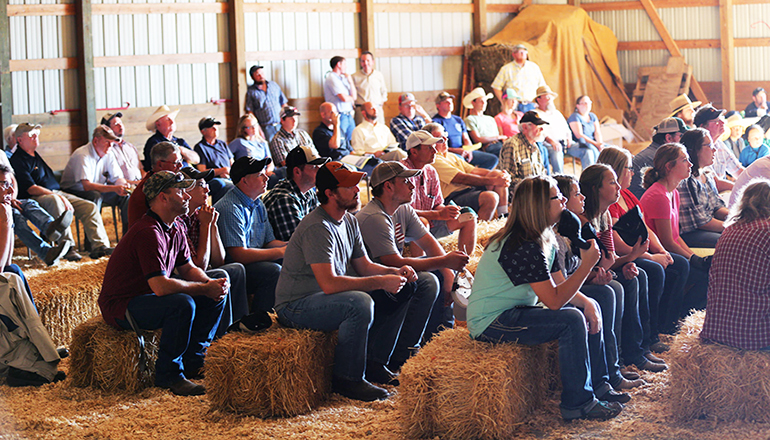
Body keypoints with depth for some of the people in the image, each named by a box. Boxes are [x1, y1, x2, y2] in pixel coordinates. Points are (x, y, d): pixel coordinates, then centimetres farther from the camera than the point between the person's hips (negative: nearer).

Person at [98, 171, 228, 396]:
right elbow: (160, 286, -33)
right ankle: (168, 375, -19)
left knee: (216, 295, 4)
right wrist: (205, 288, -24)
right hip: (121, 307, -10)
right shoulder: (148, 233, -26)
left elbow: (188, 268, 13)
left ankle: (193, 361, 12)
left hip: (147, 296, 10)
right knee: (183, 304, -34)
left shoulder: (175, 229, 6)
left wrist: (212, 284, -9)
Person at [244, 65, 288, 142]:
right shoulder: (251, 91, 3)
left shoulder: (274, 85, 13)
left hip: (281, 126, 3)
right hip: (266, 129, -3)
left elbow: (283, 103, 16)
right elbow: (250, 112, -2)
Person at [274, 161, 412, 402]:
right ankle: (346, 379, -19)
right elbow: (329, 283, -32)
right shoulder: (317, 228, -24)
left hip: (325, 298, 10)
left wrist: (394, 272, -7)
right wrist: (381, 281, -27)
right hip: (296, 306, -10)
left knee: (392, 294, 3)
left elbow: (364, 266, 13)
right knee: (360, 303, -33)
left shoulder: (349, 221, 7)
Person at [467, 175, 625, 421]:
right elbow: (554, 300, -27)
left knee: (589, 308, 11)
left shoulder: (544, 240, 7)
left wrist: (586, 302, -9)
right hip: (491, 323, -11)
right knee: (571, 320, -24)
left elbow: (561, 286, 10)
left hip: (514, 312, 11)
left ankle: (599, 385, 16)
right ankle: (577, 403, -16)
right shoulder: (524, 247, -25)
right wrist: (586, 265, -27)